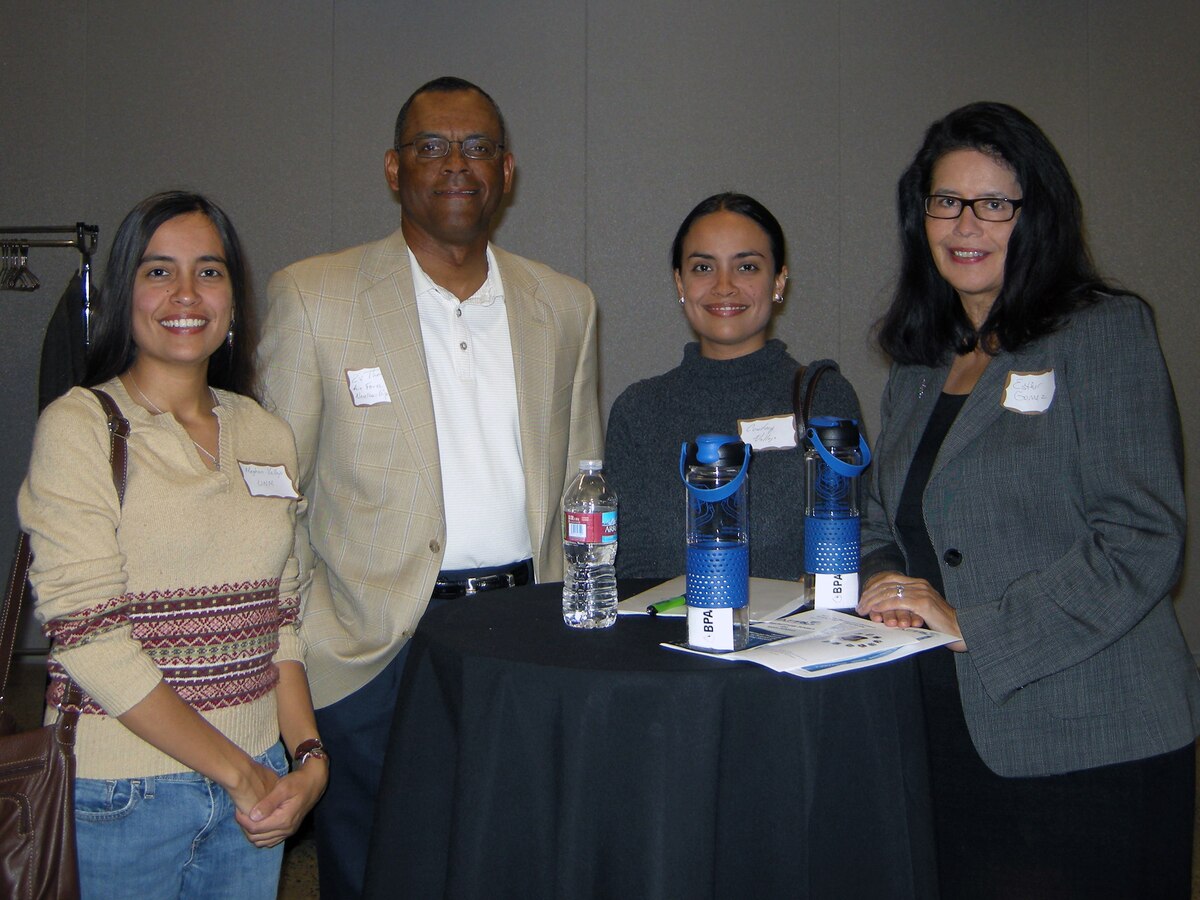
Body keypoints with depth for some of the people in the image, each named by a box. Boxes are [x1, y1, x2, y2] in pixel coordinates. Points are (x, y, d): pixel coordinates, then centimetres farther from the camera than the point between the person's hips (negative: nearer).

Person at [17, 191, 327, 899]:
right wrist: (235, 773, -13)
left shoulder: (268, 435, 7)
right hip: (122, 788, -4)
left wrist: (309, 759, -4)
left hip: (258, 776, 5)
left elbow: (280, 620, 10)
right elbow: (89, 635, -15)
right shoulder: (78, 427, -9)